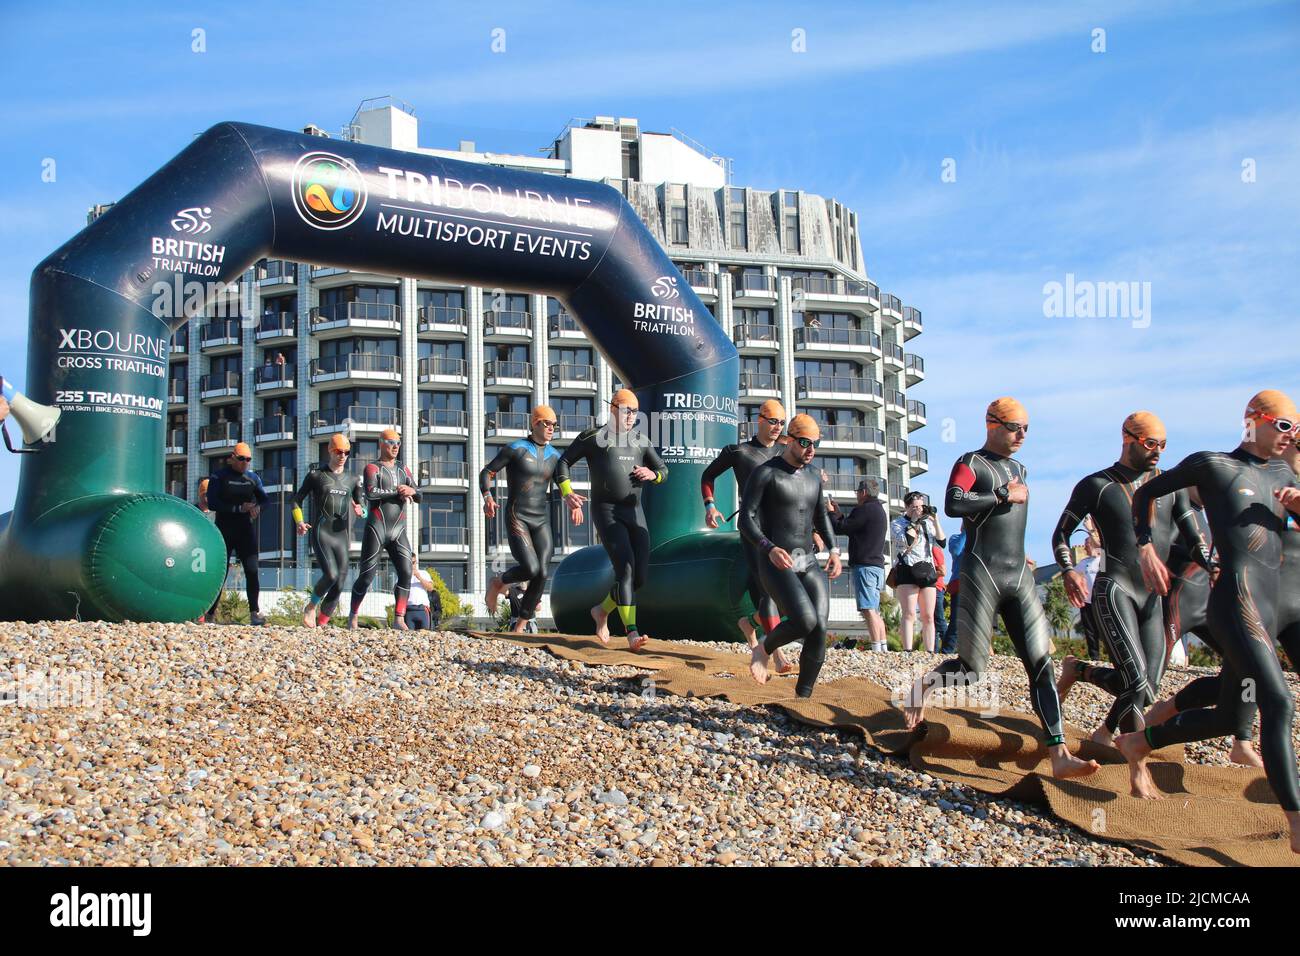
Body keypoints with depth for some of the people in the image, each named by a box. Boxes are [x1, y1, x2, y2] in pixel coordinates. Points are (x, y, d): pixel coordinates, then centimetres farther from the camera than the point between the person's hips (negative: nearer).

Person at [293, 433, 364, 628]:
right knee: (331, 574, -24)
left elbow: (358, 504, 22)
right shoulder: (316, 475, 4)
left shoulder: (352, 480, 14)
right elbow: (297, 500, 10)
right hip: (321, 533, -4)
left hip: (342, 534, 4)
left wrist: (360, 511, -3)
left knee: (339, 582, -4)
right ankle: (311, 606, 3)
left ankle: (321, 624, 7)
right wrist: (299, 521, -7)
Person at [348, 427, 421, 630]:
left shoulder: (403, 470, 18)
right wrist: (397, 492, -11)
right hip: (376, 528, -5)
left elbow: (418, 498, 10)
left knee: (406, 572, -12)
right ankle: (353, 615, 17)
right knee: (367, 575, -2)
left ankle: (399, 619, -13)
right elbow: (370, 493, -18)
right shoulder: (372, 468, 1)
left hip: (398, 531, 5)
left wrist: (411, 491, -13)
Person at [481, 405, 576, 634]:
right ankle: (498, 583, 12)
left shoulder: (554, 456, 11)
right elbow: (486, 473, -2)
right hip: (517, 518, -5)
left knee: (542, 574, -9)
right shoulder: (515, 449, -5)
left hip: (542, 520, 5)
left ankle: (519, 627, 4)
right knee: (530, 569, -21)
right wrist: (487, 498, -20)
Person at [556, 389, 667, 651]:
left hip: (635, 512, 6)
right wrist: (567, 492, -10)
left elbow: (663, 470, 22)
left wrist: (653, 474, -3)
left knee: (640, 576, 1)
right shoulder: (593, 437, 2)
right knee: (625, 566, -22)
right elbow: (563, 463, 7)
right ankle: (632, 633, -27)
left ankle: (602, 611, 27)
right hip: (606, 511, -6)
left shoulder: (641, 439, 17)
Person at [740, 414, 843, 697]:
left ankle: (803, 696, -2)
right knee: (805, 620, -26)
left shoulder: (813, 477, 15)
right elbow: (746, 520, -10)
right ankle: (763, 650, 4)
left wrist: (834, 550, 13)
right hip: (776, 563, -6)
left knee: (819, 629, -11)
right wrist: (769, 549, -27)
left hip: (809, 562, 6)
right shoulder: (765, 473, -5)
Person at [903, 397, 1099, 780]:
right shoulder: (971, 464, -4)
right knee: (972, 669, -4)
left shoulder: (1018, 469, 19)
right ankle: (922, 685, 28)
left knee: (1041, 663, -5)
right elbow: (953, 505, -23)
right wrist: (1004, 495, -17)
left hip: (1019, 576, 6)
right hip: (981, 573, -6)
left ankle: (1059, 755, -10)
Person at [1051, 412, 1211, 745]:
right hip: (1113, 590, -5)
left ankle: (1079, 671, 23)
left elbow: (1196, 539, 12)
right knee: (1137, 682, -18)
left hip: (1154, 596, 6)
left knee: (1148, 685, 2)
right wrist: (1069, 571, -12)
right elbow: (1061, 534, 5)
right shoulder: (1097, 486, 0)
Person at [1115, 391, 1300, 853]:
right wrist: (1146, 550, 0)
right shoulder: (1213, 465, 1)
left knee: (1229, 715, 10)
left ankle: (1138, 744, 30)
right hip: (1238, 601, -8)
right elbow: (1146, 493, 9)